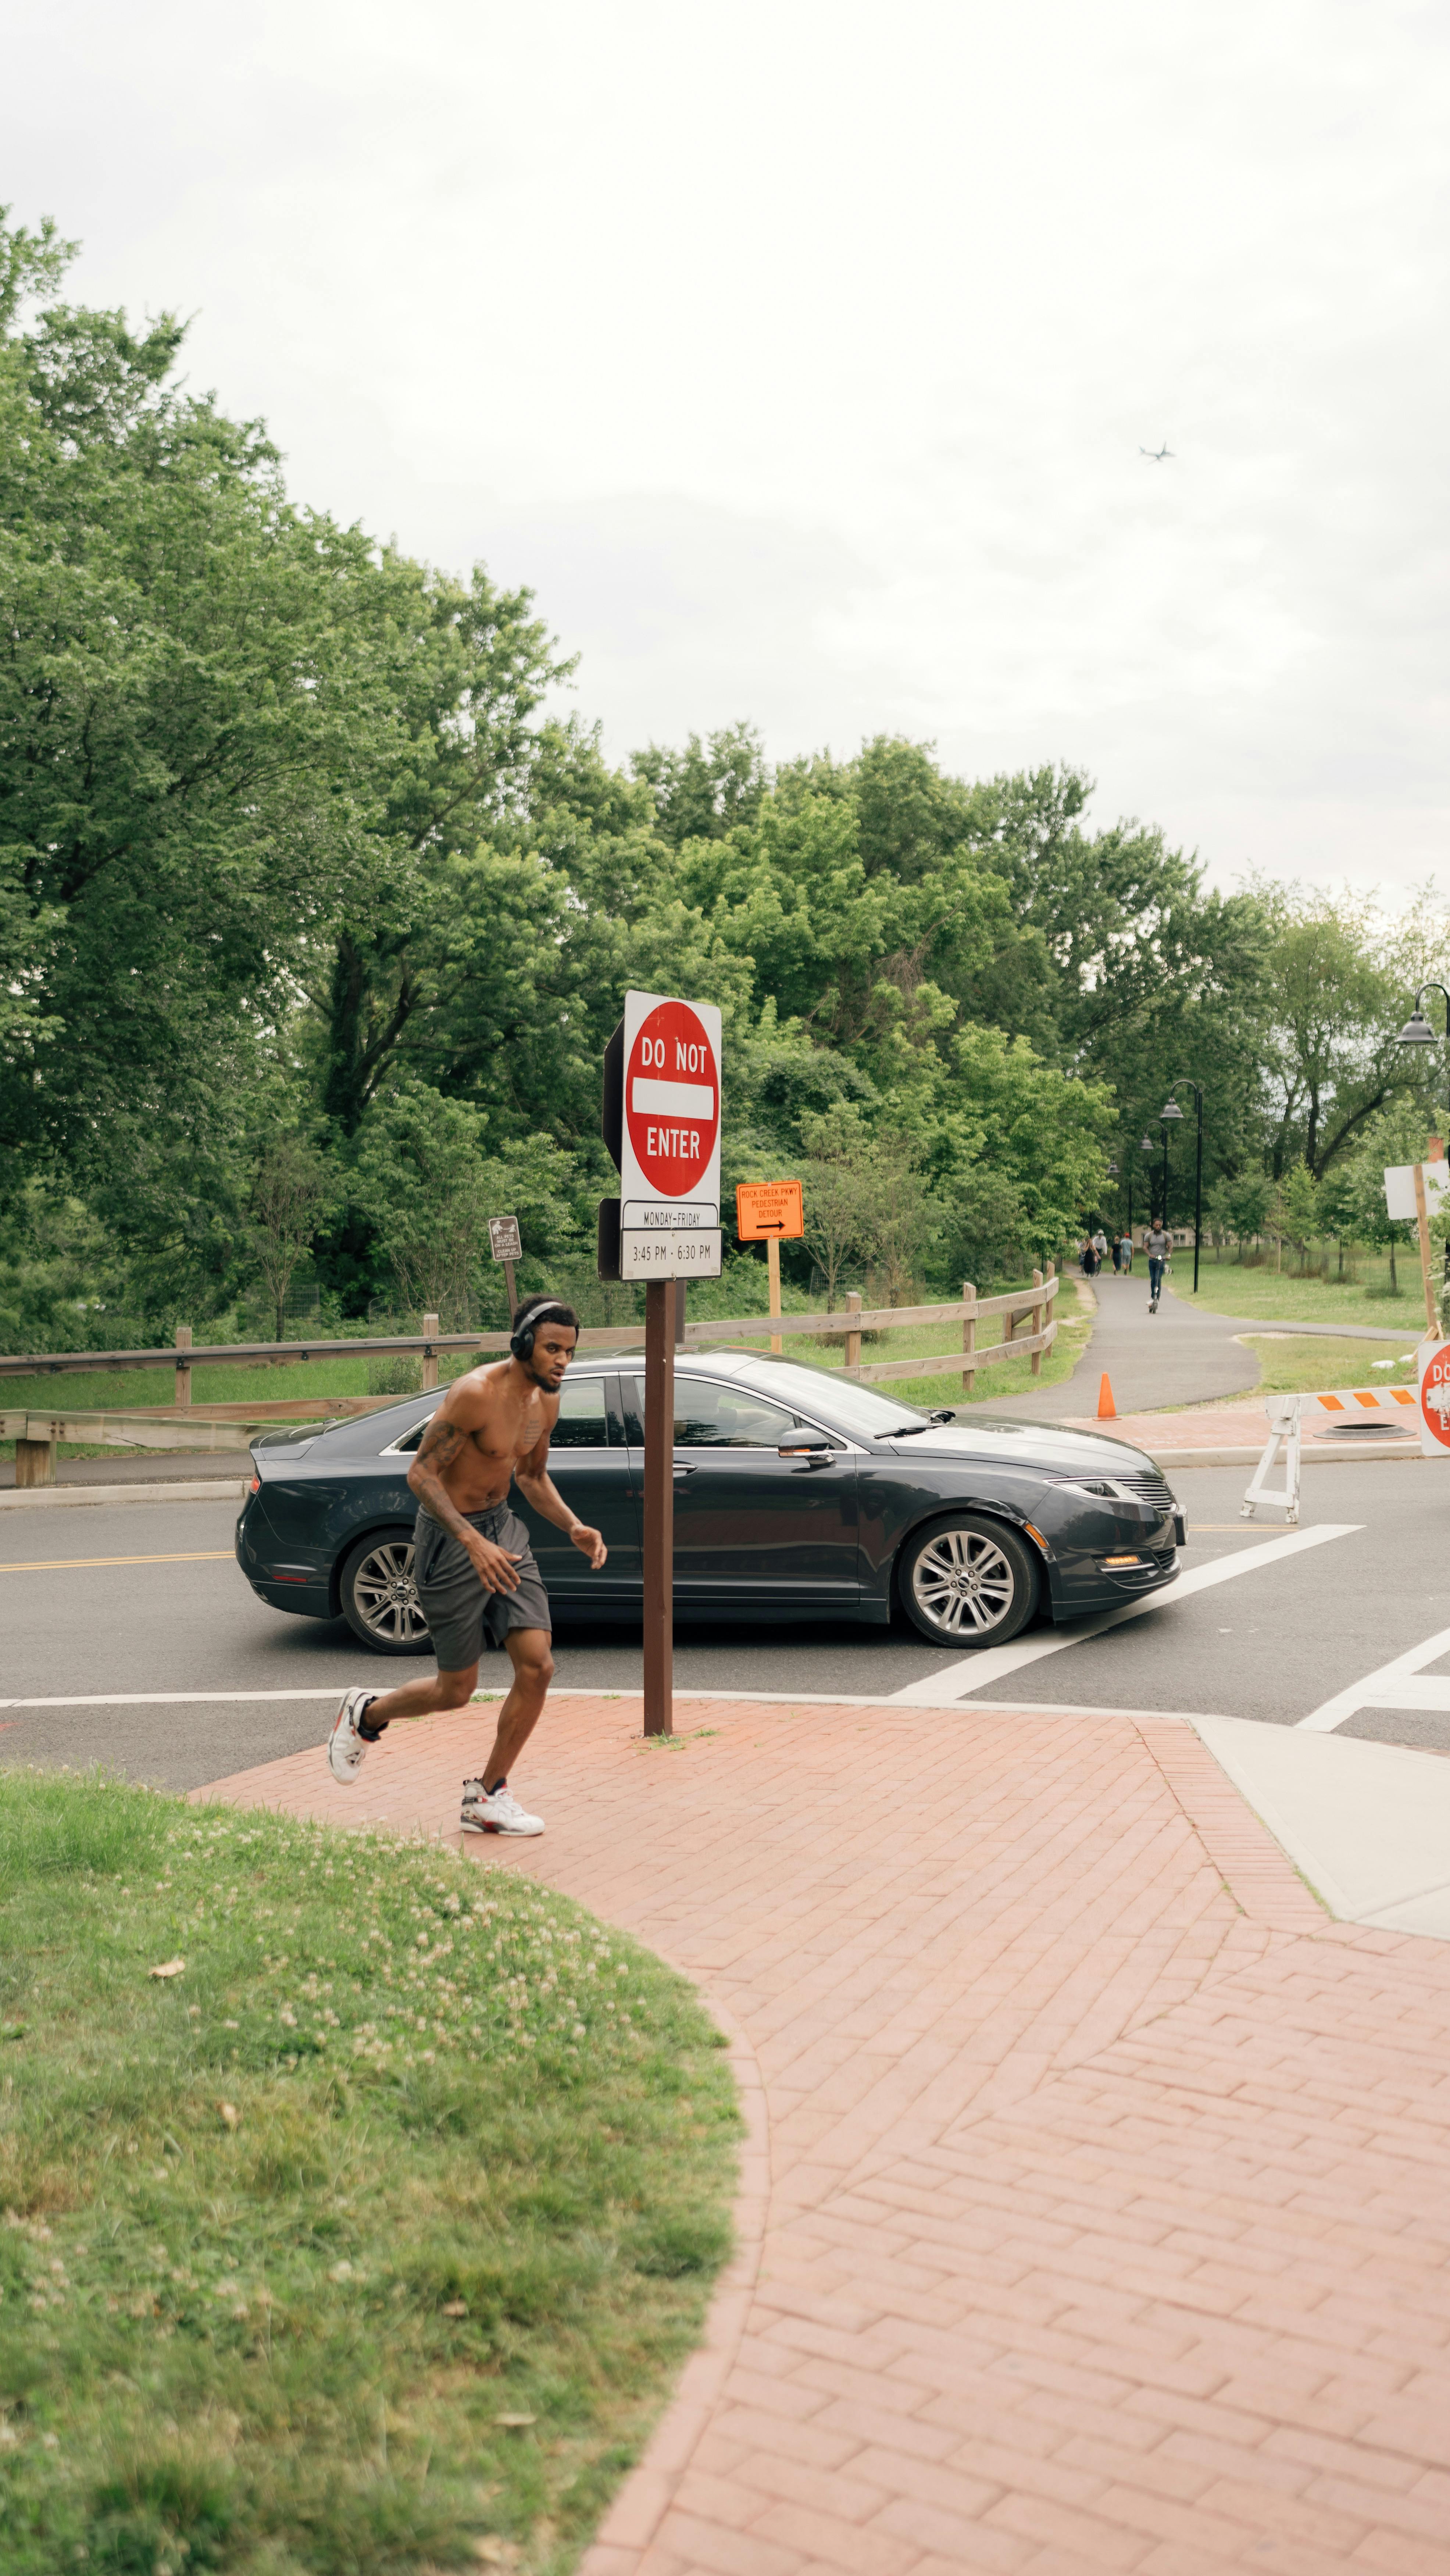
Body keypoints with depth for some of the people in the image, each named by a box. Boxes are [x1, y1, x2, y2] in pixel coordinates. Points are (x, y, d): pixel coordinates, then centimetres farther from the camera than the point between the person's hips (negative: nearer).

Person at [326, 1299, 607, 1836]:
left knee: (538, 1667, -5)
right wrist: (473, 1542, -31)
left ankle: (487, 1796, 11)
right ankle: (365, 1715, 32)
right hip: (449, 1535, -7)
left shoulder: (545, 1400, 2)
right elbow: (421, 1473, -22)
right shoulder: (475, 1394, -23)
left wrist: (574, 1526, 1)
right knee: (456, 1691, 2)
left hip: (502, 1528, 7)